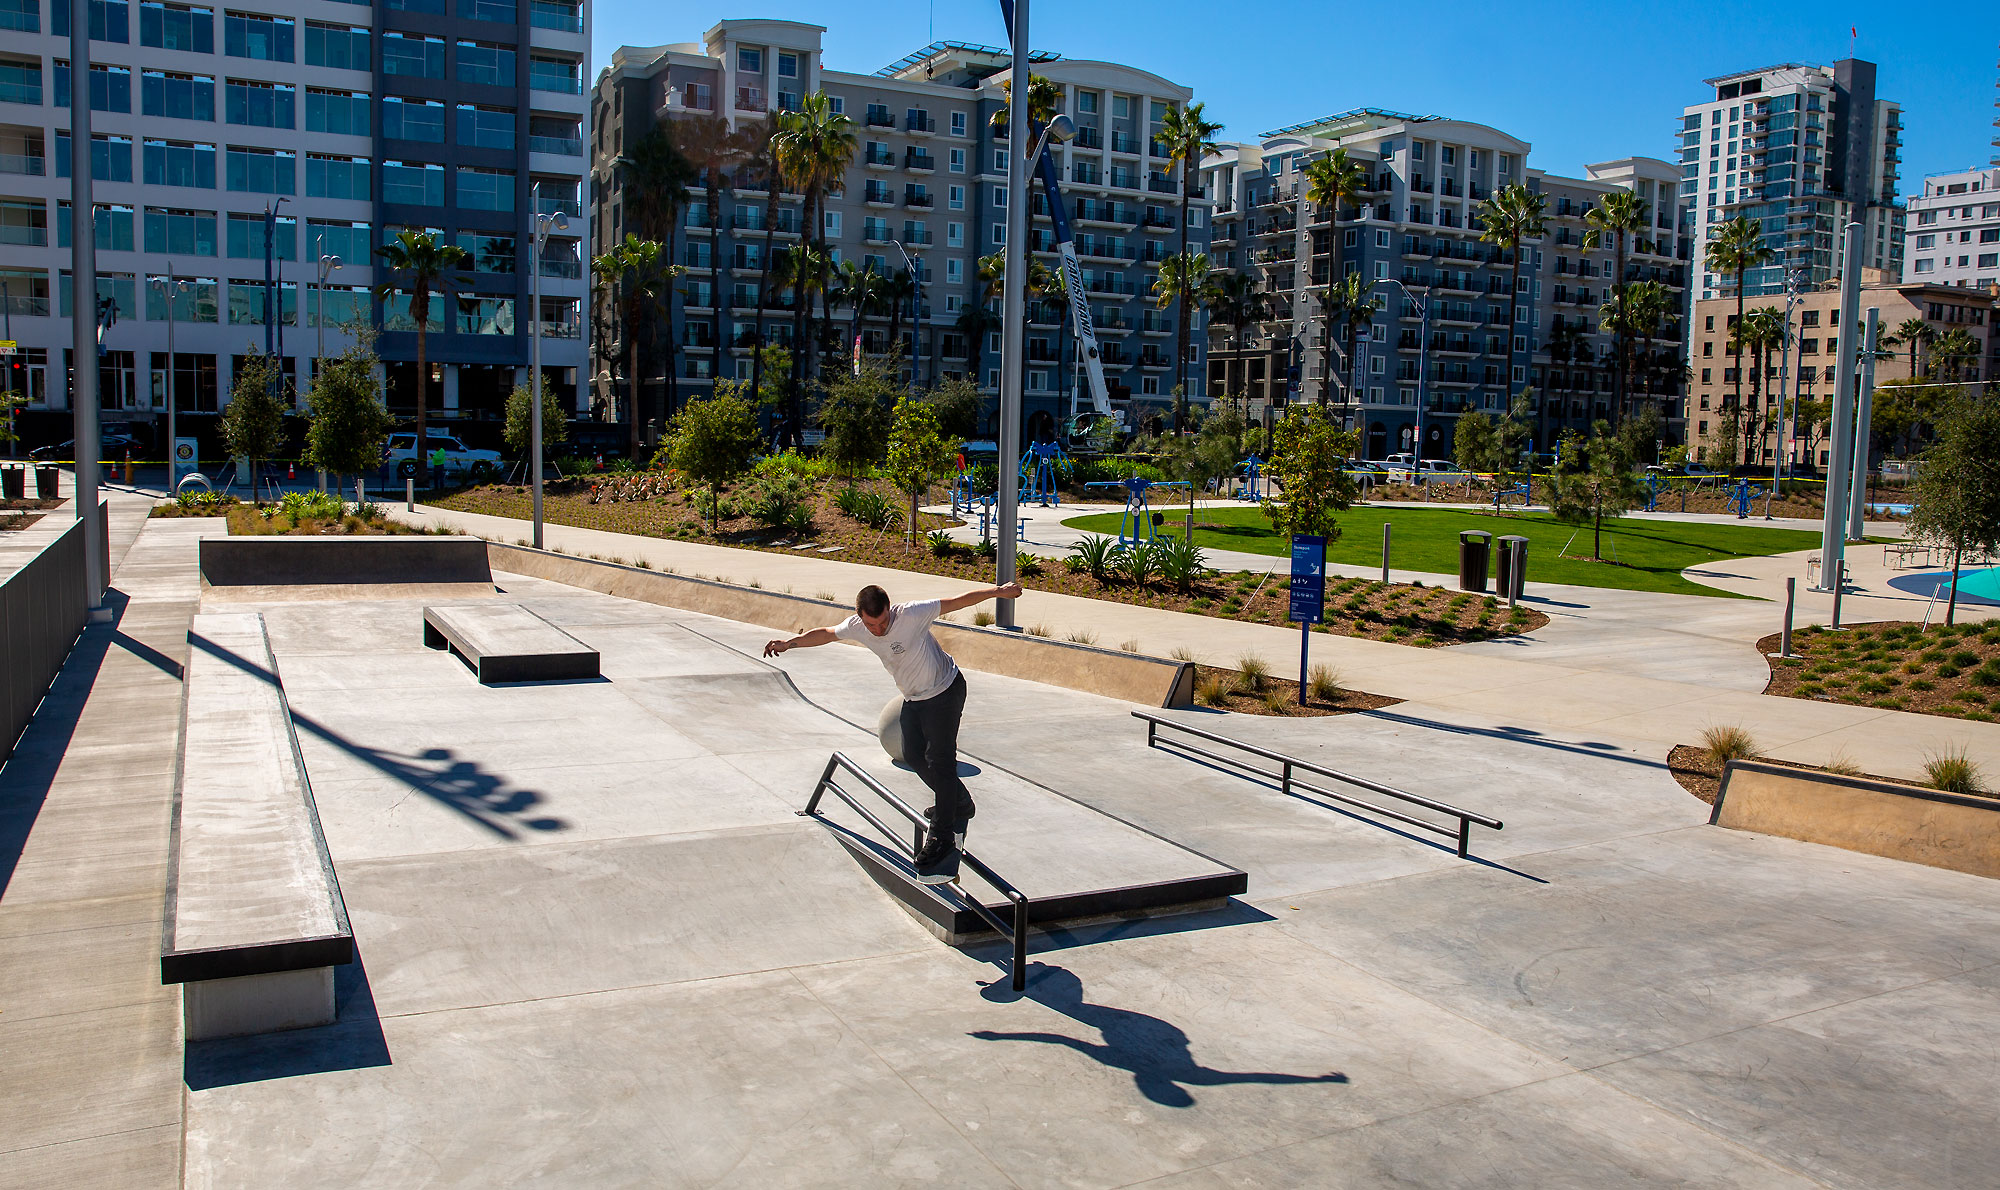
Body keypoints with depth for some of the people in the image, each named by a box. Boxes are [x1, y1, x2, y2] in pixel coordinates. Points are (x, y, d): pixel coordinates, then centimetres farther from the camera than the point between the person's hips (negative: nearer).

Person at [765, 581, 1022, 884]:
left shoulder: (912, 614, -30)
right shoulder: (856, 626, -13)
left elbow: (959, 601, -23)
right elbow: (826, 634, 7)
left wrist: (998, 591, -20)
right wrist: (789, 643, 10)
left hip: (945, 690, -7)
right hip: (913, 697, 7)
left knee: (939, 760, -11)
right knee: (913, 754, 15)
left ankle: (942, 835, -4)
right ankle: (958, 803, 35)